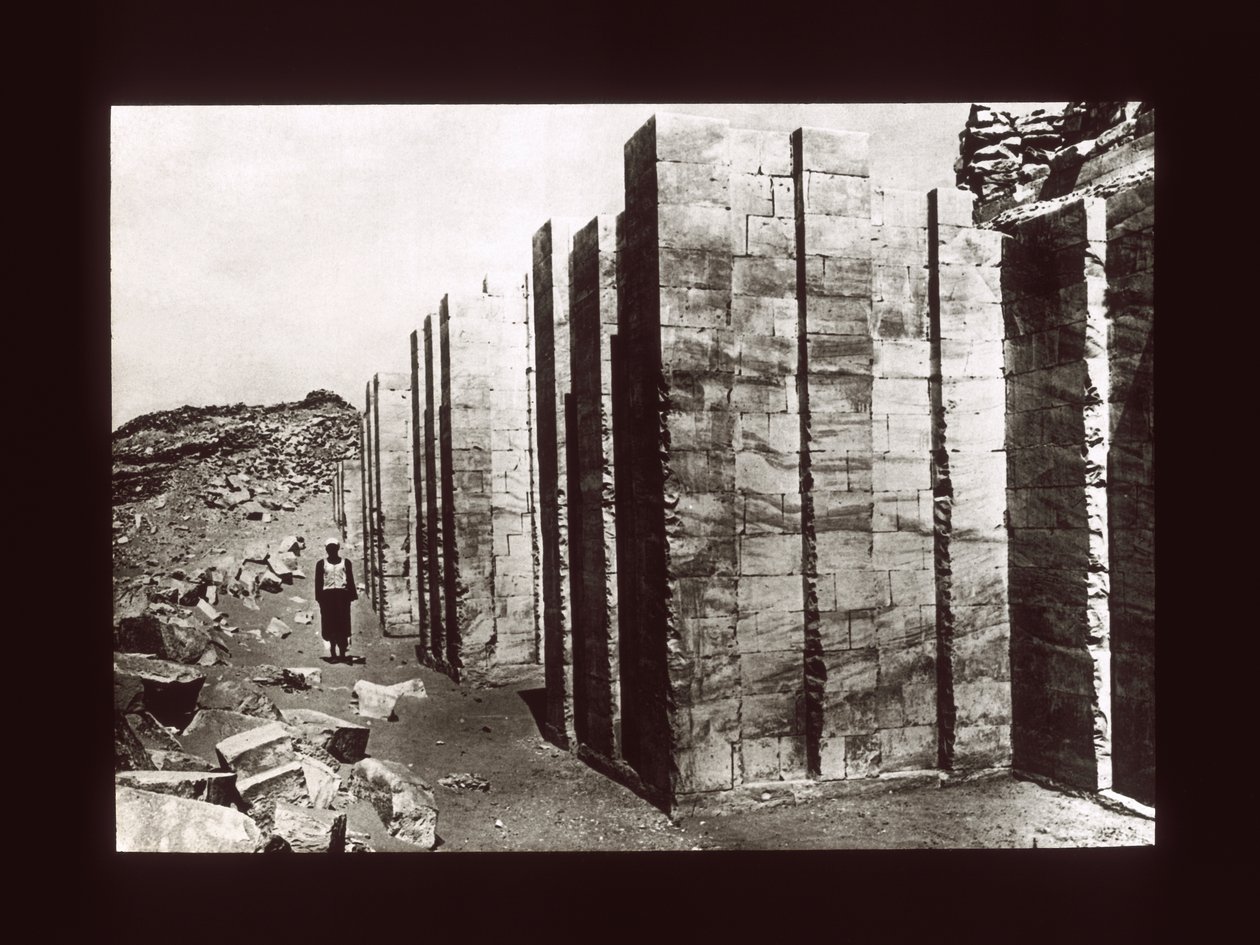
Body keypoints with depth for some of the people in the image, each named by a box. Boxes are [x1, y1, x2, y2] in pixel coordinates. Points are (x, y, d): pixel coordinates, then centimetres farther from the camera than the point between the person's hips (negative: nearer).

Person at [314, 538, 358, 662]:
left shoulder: (345, 562, 9)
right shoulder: (321, 563, 8)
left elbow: (350, 580, 9)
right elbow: (318, 582, 7)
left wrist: (352, 595, 4)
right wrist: (319, 598, 0)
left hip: (342, 594, 0)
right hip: (327, 595, 0)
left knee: (342, 623, -3)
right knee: (330, 623, 0)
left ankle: (342, 652, 2)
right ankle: (333, 652, 7)